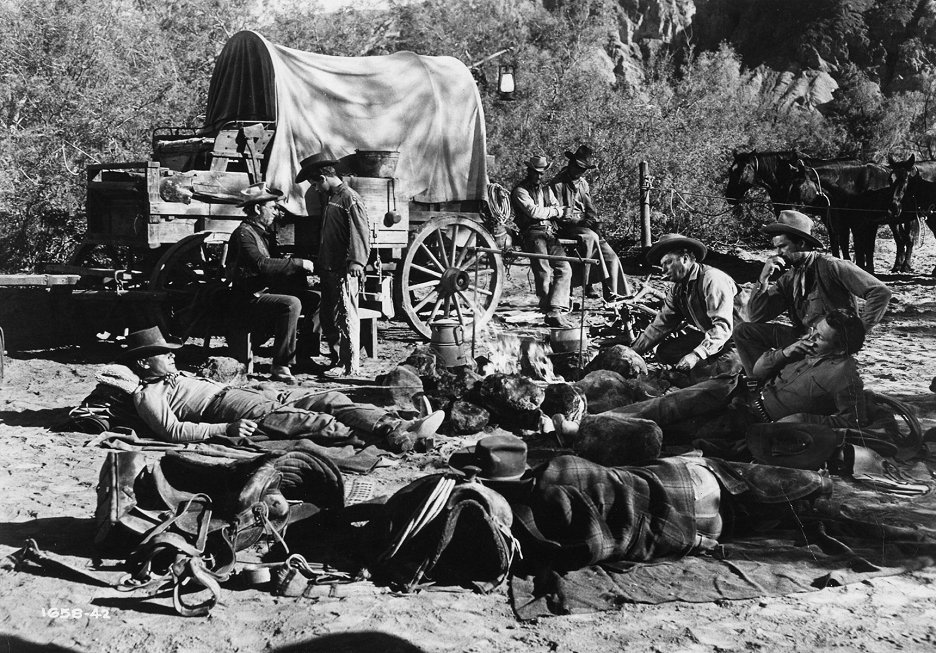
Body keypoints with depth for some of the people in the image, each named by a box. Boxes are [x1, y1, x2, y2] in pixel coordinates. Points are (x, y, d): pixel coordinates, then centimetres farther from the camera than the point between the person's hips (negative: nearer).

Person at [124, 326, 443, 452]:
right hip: (227, 409, -10)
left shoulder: (175, 375, 31)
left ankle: (398, 428, -21)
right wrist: (225, 430, -24)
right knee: (318, 422, -25)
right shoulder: (147, 394, 2)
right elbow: (173, 431, -14)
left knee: (330, 400, -8)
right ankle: (399, 442, -35)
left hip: (250, 395, 10)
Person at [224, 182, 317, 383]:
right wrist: (298, 263, -24)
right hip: (249, 298, -9)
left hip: (267, 290, 9)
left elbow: (273, 266, 19)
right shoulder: (244, 233, -14)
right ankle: (280, 367, -30)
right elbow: (261, 264, -29)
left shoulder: (265, 232, 17)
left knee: (313, 299, -2)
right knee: (291, 304, -31)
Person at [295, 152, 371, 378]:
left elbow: (361, 232, -18)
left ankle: (350, 366, -4)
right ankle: (336, 360, 22)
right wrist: (318, 262, 22)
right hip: (328, 269, 10)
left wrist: (357, 261, -27)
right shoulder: (328, 198, 19)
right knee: (328, 318, 13)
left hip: (344, 271, -10)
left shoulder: (350, 199, -11)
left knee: (345, 317, -7)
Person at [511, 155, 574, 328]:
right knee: (544, 272, -21)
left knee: (564, 269, -15)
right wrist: (553, 211, 4)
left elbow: (559, 211, 16)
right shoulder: (520, 190, 4)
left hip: (550, 232, 6)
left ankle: (555, 311, -22)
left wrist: (543, 212, -4)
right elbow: (533, 211, -10)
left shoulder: (546, 189, 26)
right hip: (532, 232, -6)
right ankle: (551, 313, -18)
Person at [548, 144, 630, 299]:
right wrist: (581, 222, -17)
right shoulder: (557, 184, -5)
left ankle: (612, 295, -13)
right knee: (590, 237, -36)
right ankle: (587, 283, -32)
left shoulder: (583, 184, 19)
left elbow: (590, 208, 18)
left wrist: (596, 223, -3)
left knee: (611, 257, -10)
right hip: (566, 228, -7)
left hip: (585, 227, 7)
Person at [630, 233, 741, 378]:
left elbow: (723, 326, -30)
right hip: (707, 337, 8)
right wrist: (633, 352, -3)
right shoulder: (677, 289, 4)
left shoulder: (712, 280, -24)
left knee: (725, 367, -35)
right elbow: (660, 326, 6)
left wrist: (696, 355, -39)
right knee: (664, 352, -6)